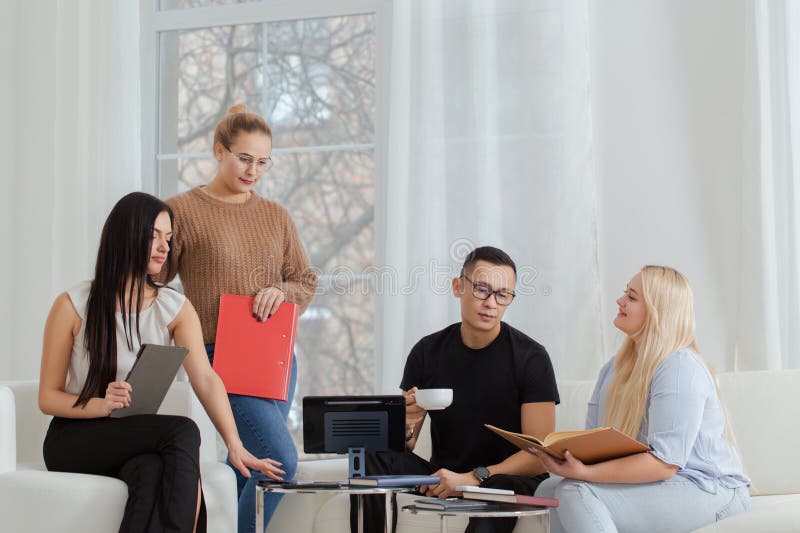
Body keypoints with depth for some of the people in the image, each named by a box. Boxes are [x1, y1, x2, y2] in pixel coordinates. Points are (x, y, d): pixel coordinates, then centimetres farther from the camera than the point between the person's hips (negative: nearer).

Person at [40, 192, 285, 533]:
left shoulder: (176, 309, 5)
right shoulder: (73, 306, -4)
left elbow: (206, 380, -10)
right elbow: (48, 397, -4)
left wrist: (235, 445, -25)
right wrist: (101, 405, -25)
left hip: (139, 440, 3)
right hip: (75, 438, -3)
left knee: (152, 474, -37)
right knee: (184, 432, -31)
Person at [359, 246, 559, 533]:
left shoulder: (530, 357, -7)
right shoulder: (428, 351, 3)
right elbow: (405, 448, 5)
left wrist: (473, 477, -26)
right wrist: (404, 427, -21)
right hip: (442, 477, 4)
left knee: (502, 488, -39)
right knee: (372, 457, -18)